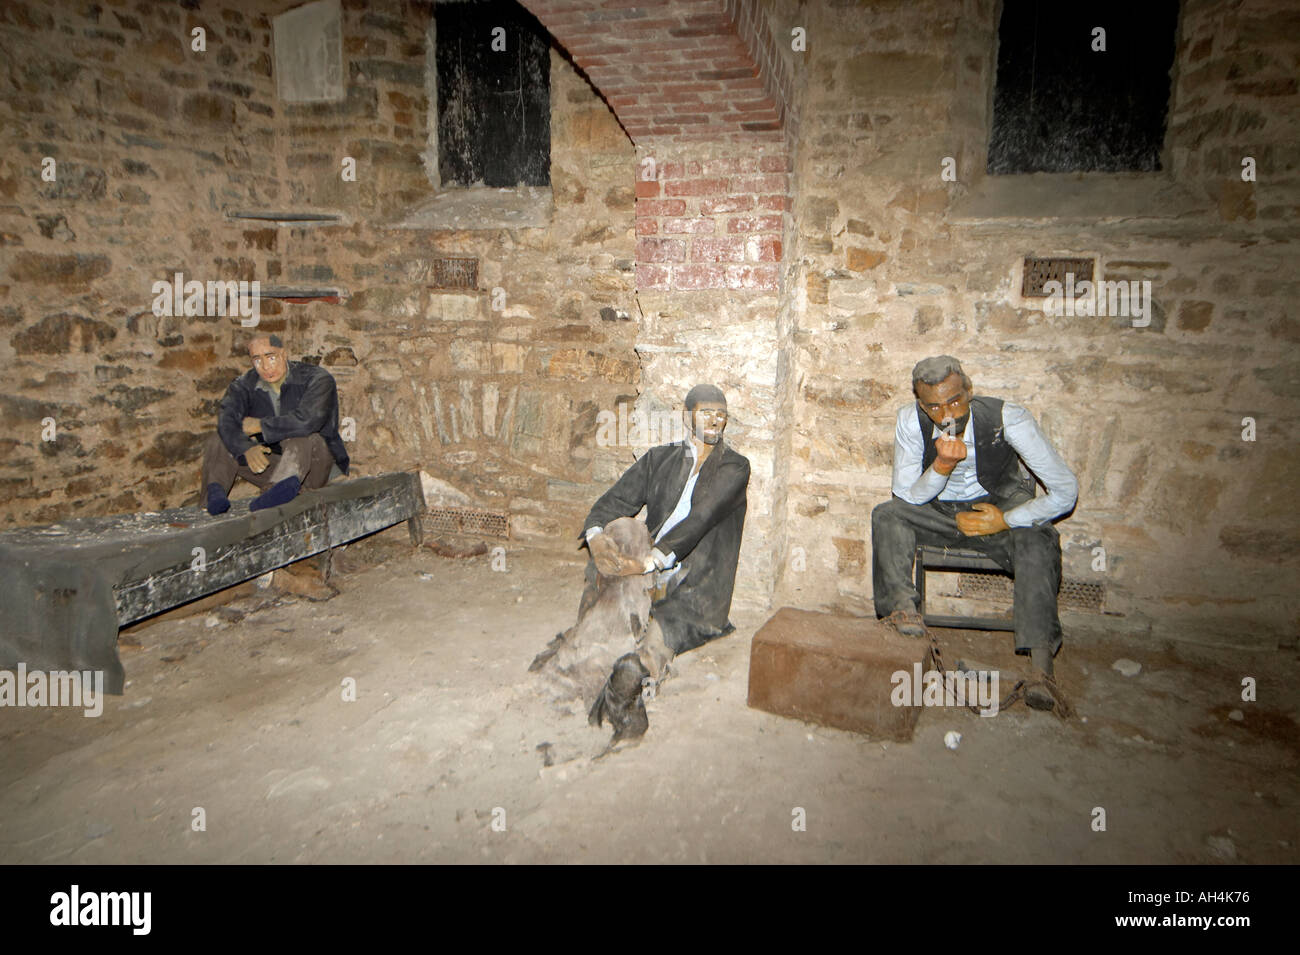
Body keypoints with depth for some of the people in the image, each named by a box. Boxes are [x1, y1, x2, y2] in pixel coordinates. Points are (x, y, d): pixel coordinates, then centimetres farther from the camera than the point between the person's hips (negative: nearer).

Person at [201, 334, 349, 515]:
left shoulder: (318, 379, -11)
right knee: (216, 442, -8)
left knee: (303, 439, -36)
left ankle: (284, 484, -64)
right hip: (273, 466, 5)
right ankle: (215, 492, -36)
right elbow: (227, 420, -15)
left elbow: (306, 420, -29)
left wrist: (260, 426, -15)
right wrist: (247, 449, -36)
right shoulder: (244, 385, 4)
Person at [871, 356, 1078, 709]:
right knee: (886, 515, -25)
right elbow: (909, 497, -16)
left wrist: (1005, 521, -22)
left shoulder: (1008, 419, -25)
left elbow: (1066, 491, -20)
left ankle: (1041, 659, -36)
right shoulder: (910, 420, -19)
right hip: (939, 512, 2)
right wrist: (943, 465, -34)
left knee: (1037, 539, -34)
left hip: (1001, 507, -2)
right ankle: (903, 609, -33)